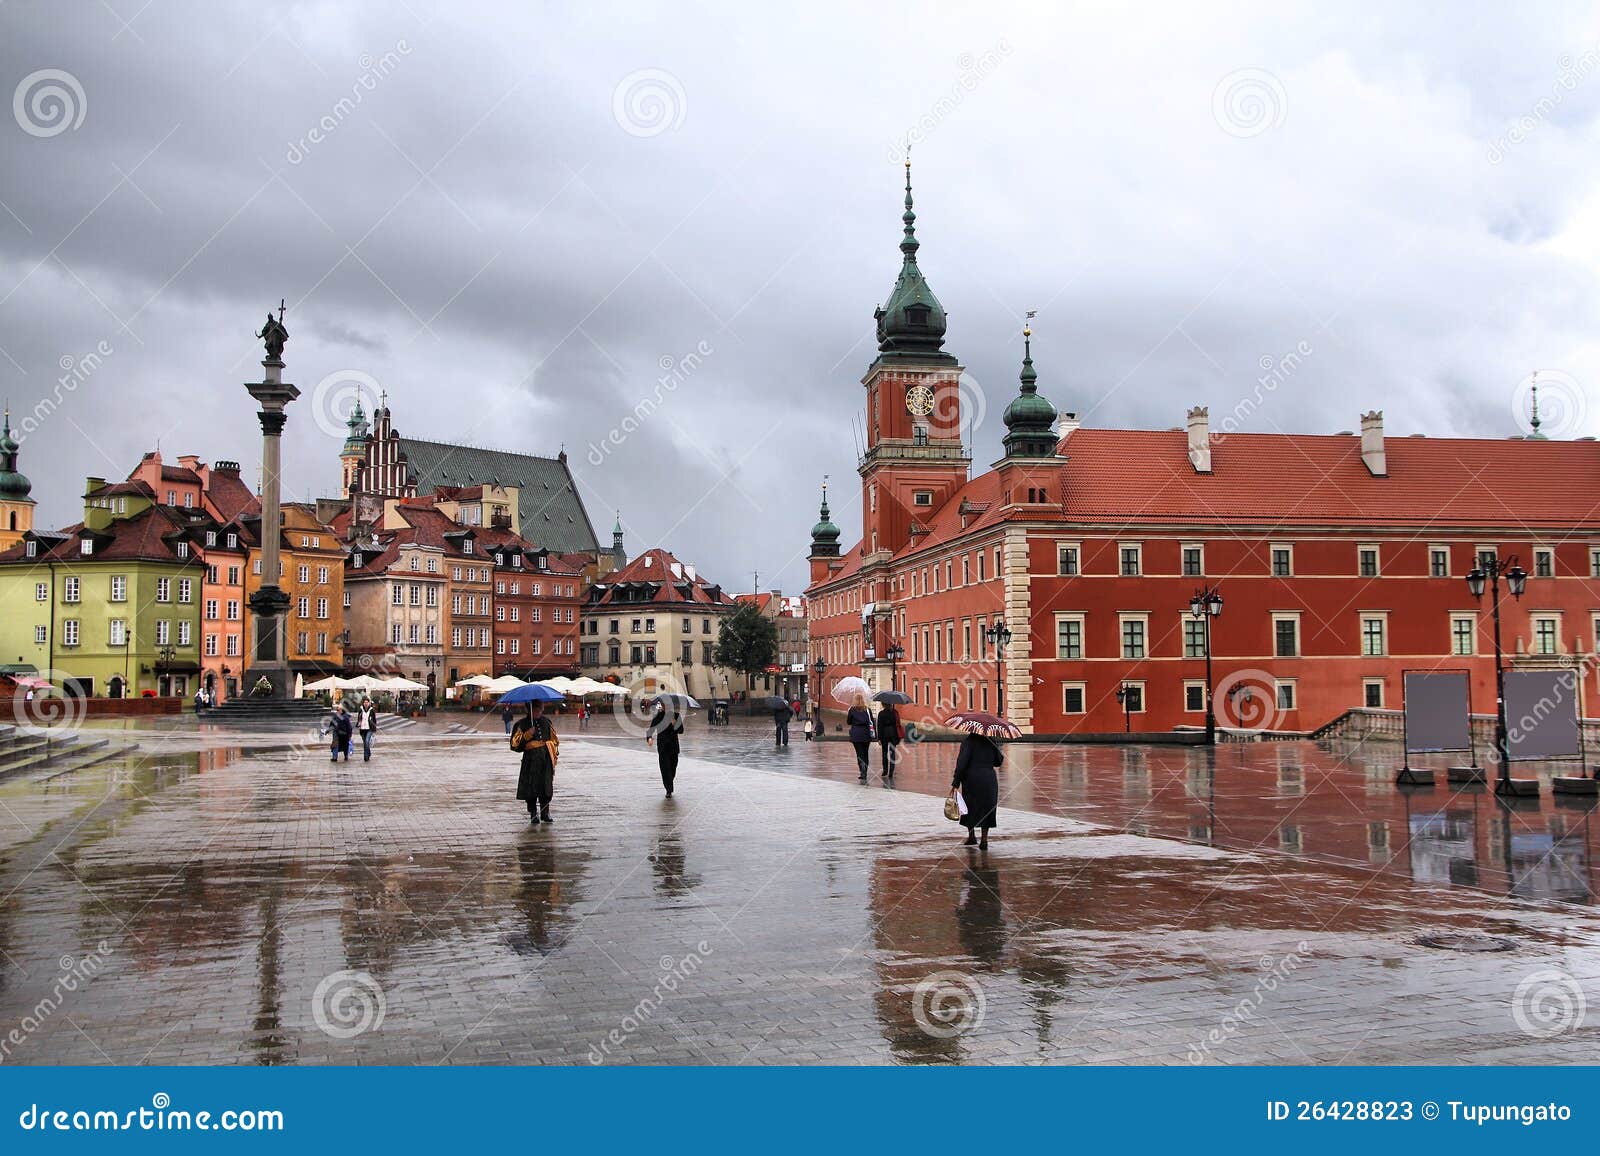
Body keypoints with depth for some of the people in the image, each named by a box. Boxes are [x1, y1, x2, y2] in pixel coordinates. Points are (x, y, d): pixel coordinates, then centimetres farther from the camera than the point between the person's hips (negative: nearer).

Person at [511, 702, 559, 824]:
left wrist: (555, 754, 14)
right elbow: (515, 743, -5)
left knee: (547, 786, 4)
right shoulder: (522, 724, 0)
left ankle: (545, 813, 14)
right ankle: (533, 814, 8)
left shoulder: (546, 722, 12)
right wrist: (527, 735, -16)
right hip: (530, 760, -3)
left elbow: (554, 739, 21)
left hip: (546, 759, 3)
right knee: (531, 787, -2)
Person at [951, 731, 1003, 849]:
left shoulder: (968, 741, -9)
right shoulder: (991, 742, 2)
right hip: (989, 779, 2)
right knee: (986, 808, 9)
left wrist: (955, 783, -14)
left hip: (971, 779, -2)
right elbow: (998, 761, 11)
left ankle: (971, 836, 22)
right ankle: (984, 839, 0)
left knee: (969, 807, 16)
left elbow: (962, 761, -16)